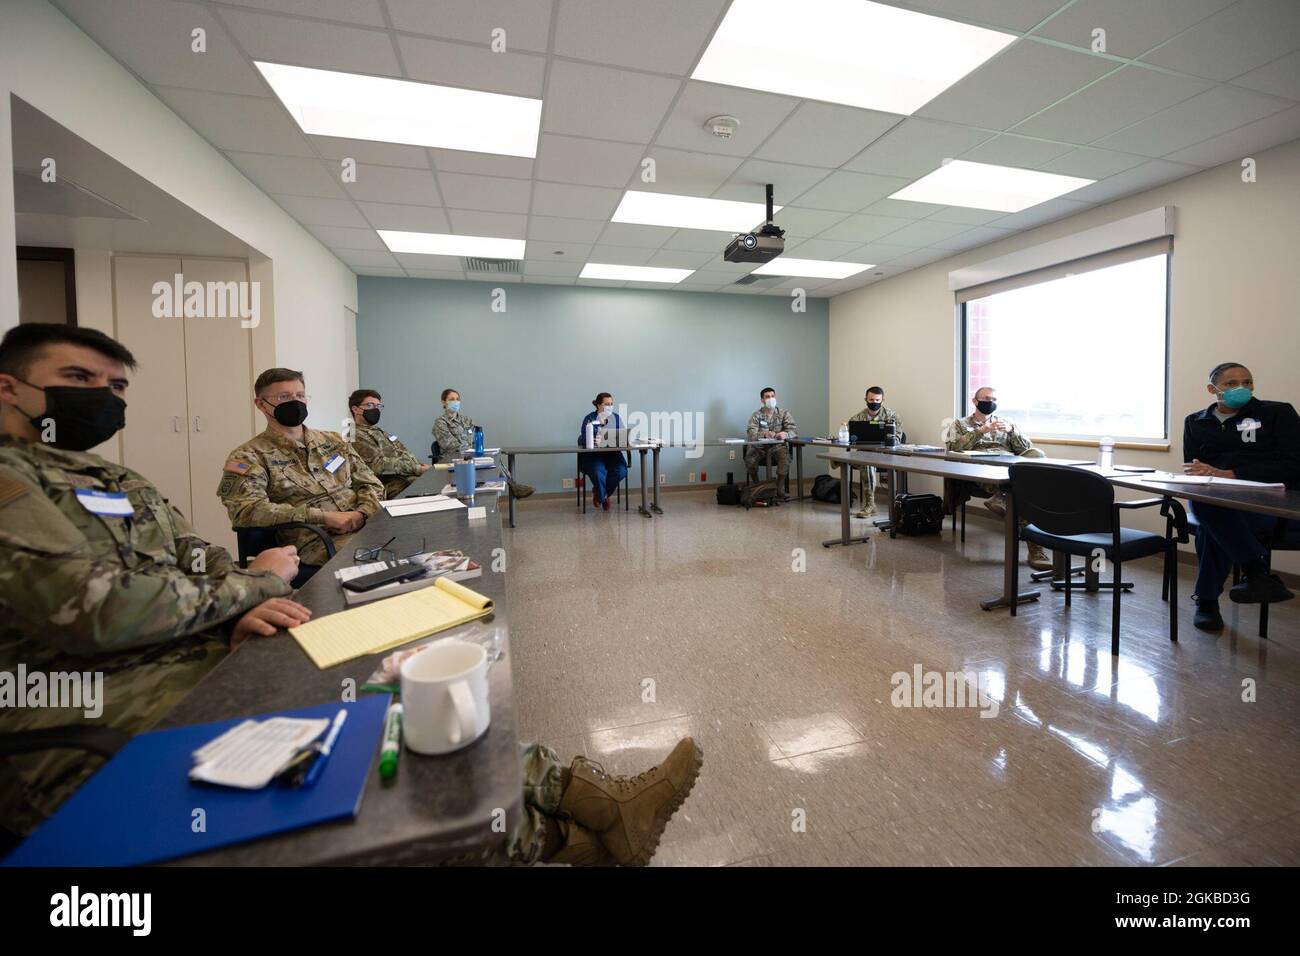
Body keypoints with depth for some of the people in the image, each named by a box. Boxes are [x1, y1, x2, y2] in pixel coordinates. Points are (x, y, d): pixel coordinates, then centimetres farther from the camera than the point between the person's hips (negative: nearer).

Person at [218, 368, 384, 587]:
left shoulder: (334, 441, 22)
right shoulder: (249, 456, 6)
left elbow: (371, 484, 20)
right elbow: (246, 510, -10)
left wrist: (362, 513, -4)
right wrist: (324, 517, -16)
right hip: (317, 546, -6)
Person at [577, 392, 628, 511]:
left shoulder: (616, 418, 8)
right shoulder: (590, 418, -4)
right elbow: (581, 440, -13)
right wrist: (593, 440, -35)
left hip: (612, 453, 4)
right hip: (592, 454, -3)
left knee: (621, 471, -25)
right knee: (599, 472, -33)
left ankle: (600, 493, 4)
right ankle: (602, 497, 1)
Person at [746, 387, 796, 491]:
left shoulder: (784, 413, 7)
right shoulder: (756, 415, 4)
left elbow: (792, 431, -3)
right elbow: (750, 433, -11)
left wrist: (785, 434, -29)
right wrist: (764, 434, -32)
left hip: (778, 446, 0)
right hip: (760, 446, 0)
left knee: (785, 455, -33)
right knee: (750, 457, -30)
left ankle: (779, 488, -17)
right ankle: (756, 486, -3)